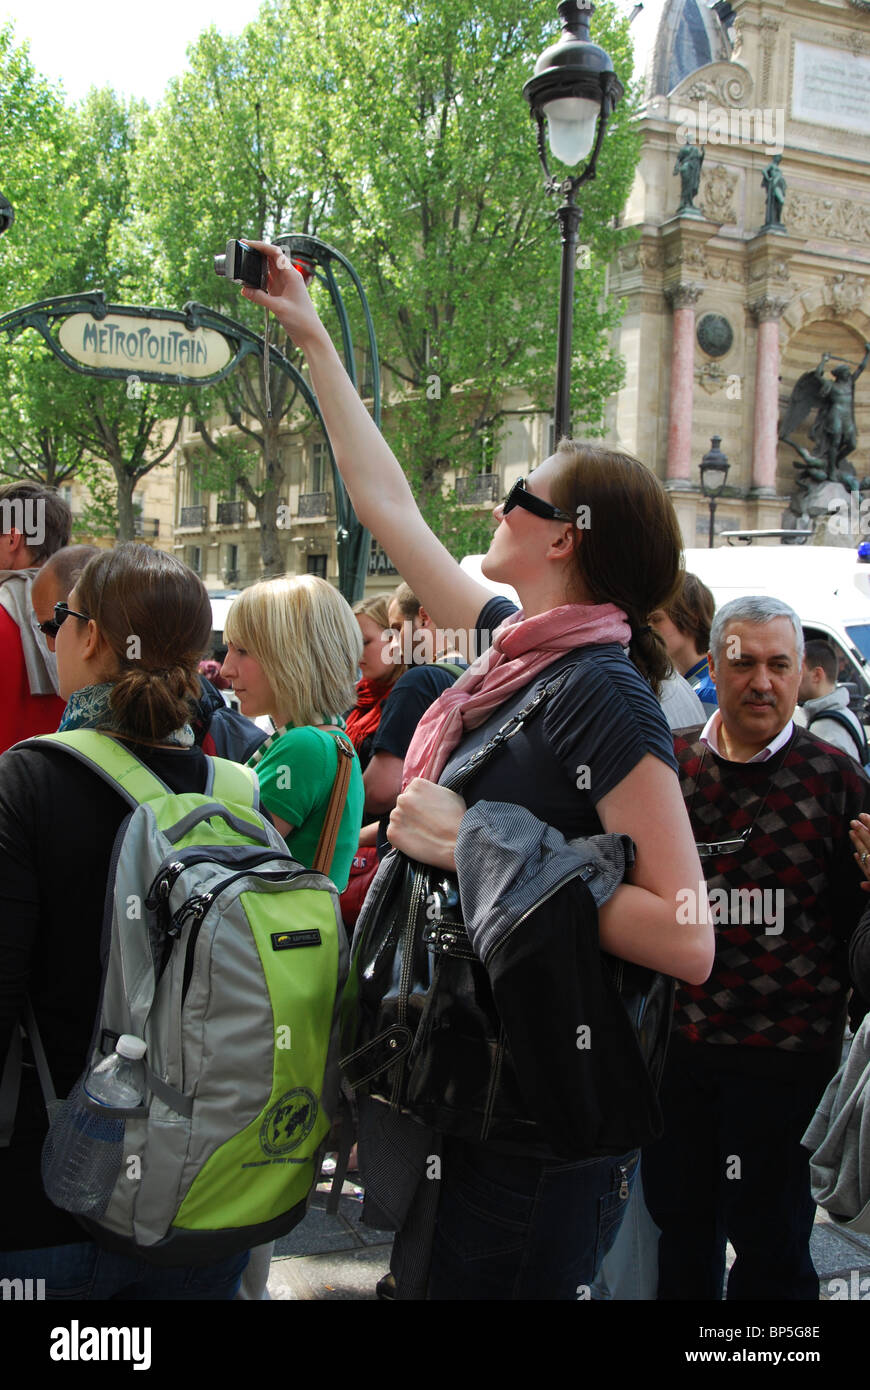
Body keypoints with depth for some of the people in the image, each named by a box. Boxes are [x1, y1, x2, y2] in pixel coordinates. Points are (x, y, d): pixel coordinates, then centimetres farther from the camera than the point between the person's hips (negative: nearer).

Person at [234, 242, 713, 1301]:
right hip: (473, 1103, 8)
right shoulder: (514, 647, 4)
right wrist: (312, 339, 22)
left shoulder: (601, 696, -19)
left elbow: (688, 941, -25)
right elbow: (389, 505, 16)